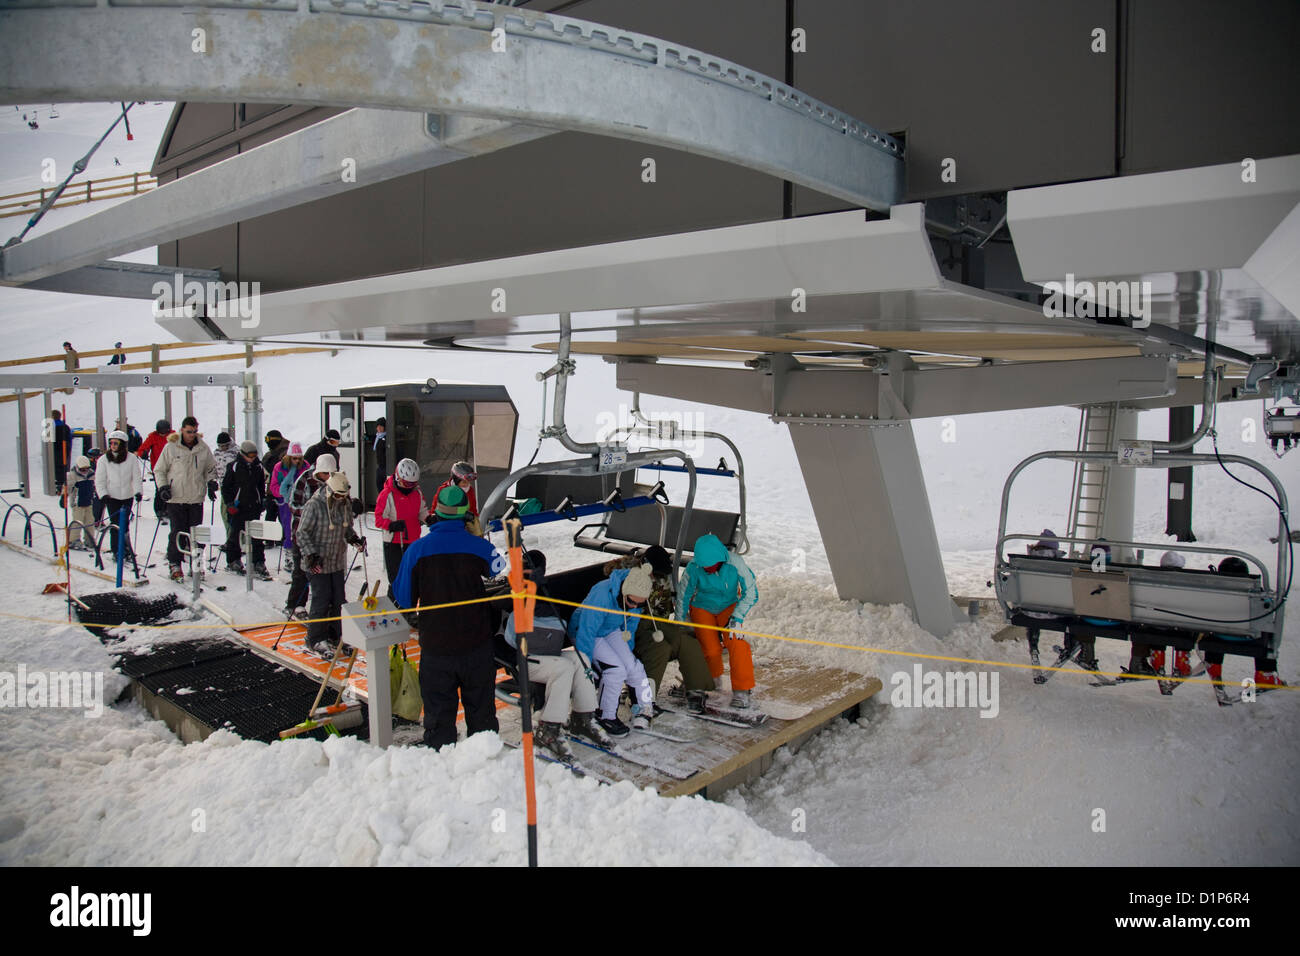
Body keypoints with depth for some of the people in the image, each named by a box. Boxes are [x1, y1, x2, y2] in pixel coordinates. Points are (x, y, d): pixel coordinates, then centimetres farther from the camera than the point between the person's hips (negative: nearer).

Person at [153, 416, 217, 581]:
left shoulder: (203, 447, 5)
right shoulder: (171, 447, -2)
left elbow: (211, 468, 19)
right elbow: (159, 470, 5)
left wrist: (211, 483, 4)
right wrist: (162, 487, -7)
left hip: (196, 499, 2)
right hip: (176, 498, -2)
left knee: (196, 534, 4)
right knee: (177, 532, -5)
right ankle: (174, 564, 5)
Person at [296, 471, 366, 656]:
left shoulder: (346, 506, 4)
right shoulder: (314, 506, -14)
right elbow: (302, 533, -11)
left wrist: (356, 540, -2)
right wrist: (311, 555, -19)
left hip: (338, 563, 6)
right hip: (318, 564, -6)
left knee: (338, 601, 8)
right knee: (321, 601, -5)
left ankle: (334, 636, 23)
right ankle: (316, 639, 9)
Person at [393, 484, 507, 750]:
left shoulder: (417, 549, -11)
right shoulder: (478, 546, -11)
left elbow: (403, 599, -2)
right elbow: (498, 567, 13)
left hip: (436, 647, -1)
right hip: (477, 645, 1)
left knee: (438, 711, 13)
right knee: (481, 709, 18)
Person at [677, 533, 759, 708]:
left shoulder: (735, 563, -29)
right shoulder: (694, 567, -27)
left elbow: (751, 593, -16)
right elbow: (683, 595, -11)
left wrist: (737, 618, -24)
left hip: (729, 607, 0)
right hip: (702, 609, 0)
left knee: (736, 643, -22)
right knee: (710, 649, -12)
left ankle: (741, 691, -11)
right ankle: (713, 681, 20)